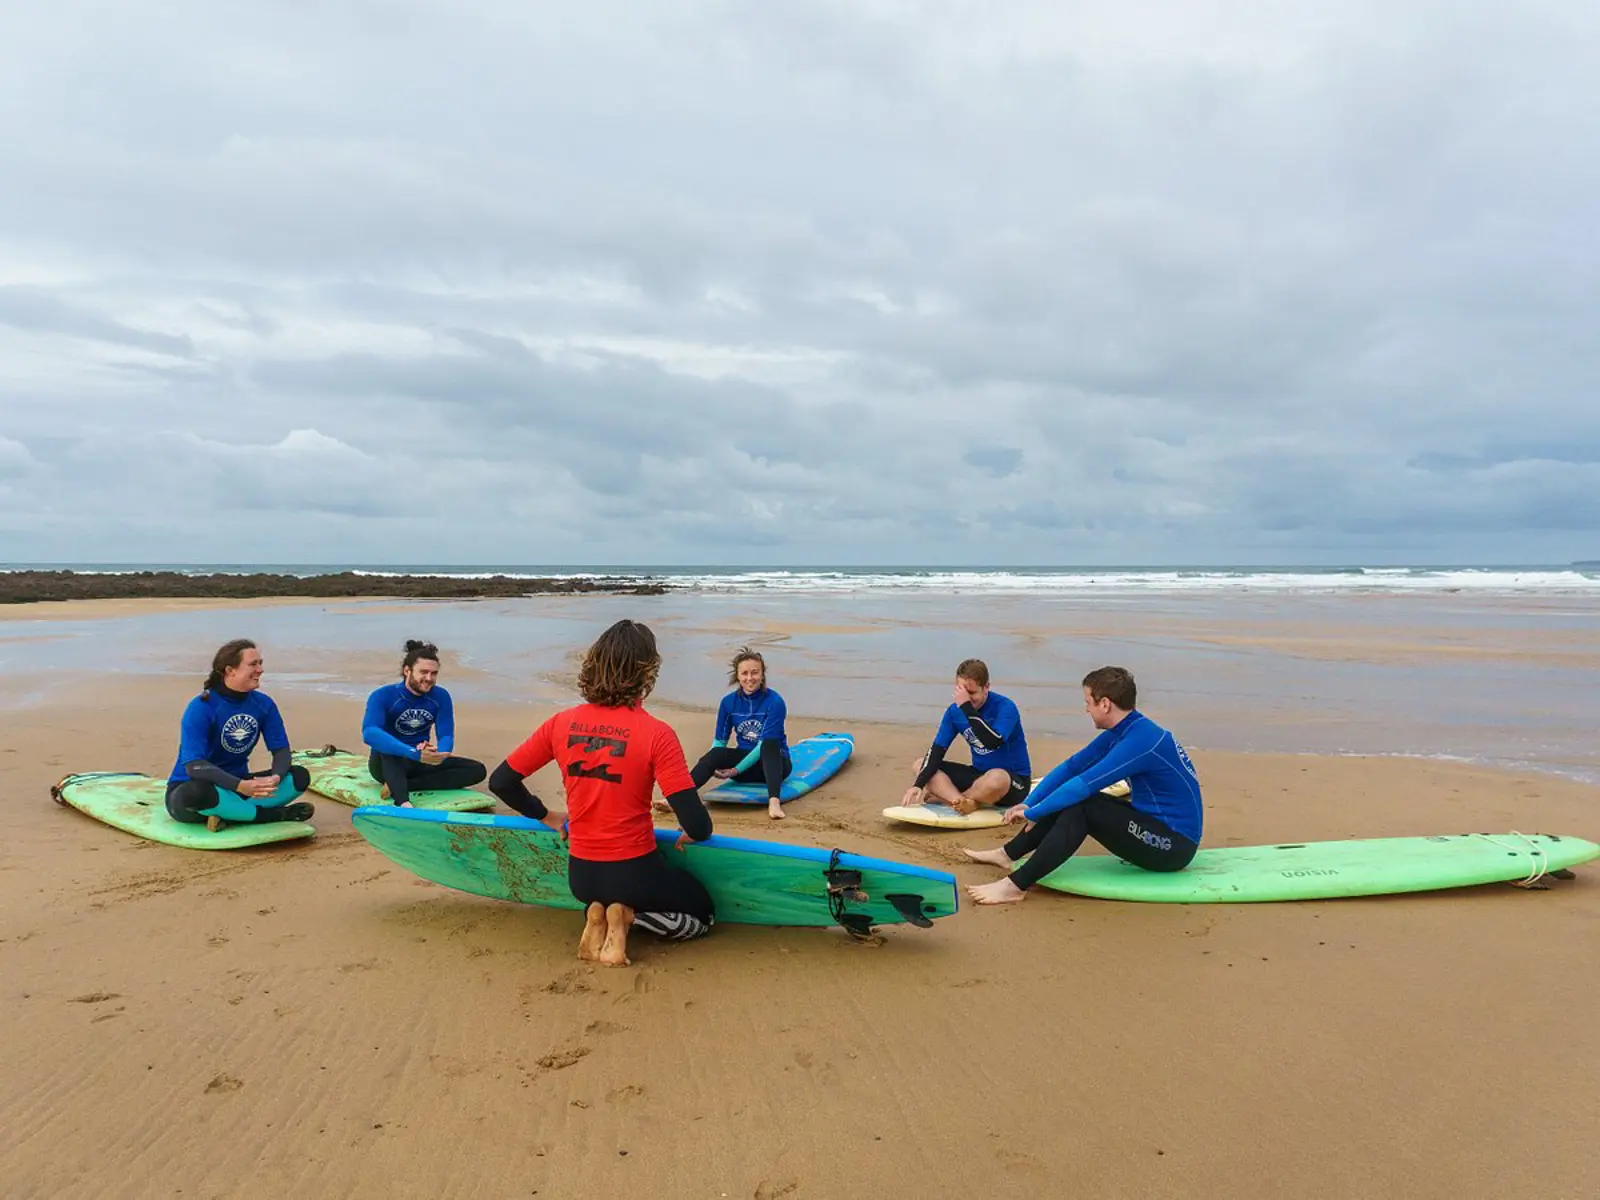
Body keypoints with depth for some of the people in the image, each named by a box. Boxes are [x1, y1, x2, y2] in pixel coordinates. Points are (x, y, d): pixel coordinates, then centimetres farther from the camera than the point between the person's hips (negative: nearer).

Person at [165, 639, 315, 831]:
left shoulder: (263, 704, -1)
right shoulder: (201, 708, -18)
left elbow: (281, 749, -4)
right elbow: (194, 765, -28)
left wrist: (275, 778, -28)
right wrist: (241, 786, -42)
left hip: (238, 783, 5)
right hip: (188, 788, -5)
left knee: (300, 777, -15)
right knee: (196, 792, -42)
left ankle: (230, 814, -24)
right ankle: (277, 814, -26)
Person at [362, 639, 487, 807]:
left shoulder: (441, 697, -4)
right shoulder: (383, 696, -18)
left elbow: (446, 737, -13)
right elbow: (369, 733, -36)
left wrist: (437, 754, -40)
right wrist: (415, 754, -49)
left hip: (419, 764, 4)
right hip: (386, 764, -4)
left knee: (478, 770, -15)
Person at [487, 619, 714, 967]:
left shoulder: (561, 724, -7)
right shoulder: (657, 734, -19)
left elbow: (501, 782, 1)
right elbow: (697, 826, -22)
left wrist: (546, 816, 15)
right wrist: (692, 835, 1)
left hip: (580, 875, 5)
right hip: (634, 871, -5)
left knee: (603, 896, 39)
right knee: (703, 914, 23)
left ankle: (597, 915, 4)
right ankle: (628, 915, -4)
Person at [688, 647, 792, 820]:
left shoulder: (775, 702, -13)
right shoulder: (729, 702, 1)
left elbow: (765, 745, -18)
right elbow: (720, 741, 3)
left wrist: (736, 770, -21)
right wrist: (712, 765, -17)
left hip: (774, 762, -3)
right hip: (745, 760, 3)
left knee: (770, 744, -36)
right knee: (715, 753, -26)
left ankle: (774, 801, -52)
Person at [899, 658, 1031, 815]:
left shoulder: (1005, 707, -19)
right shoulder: (955, 710, -3)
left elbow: (992, 742, -37)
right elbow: (937, 751, -6)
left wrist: (967, 707, -35)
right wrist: (918, 785, -21)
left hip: (1014, 780, -6)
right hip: (978, 774, 6)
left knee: (996, 779, -42)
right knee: (919, 765, -6)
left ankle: (945, 796, -14)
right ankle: (965, 803, -28)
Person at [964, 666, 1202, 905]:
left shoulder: (1140, 740, -24)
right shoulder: (1120, 732, 5)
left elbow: (1084, 785, -26)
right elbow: (1072, 767, 7)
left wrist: (1033, 813, -16)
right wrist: (1028, 804, 0)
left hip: (1174, 846, -9)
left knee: (1079, 806, -22)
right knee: (1070, 801, 6)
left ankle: (1016, 885, -22)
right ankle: (1008, 854, 12)